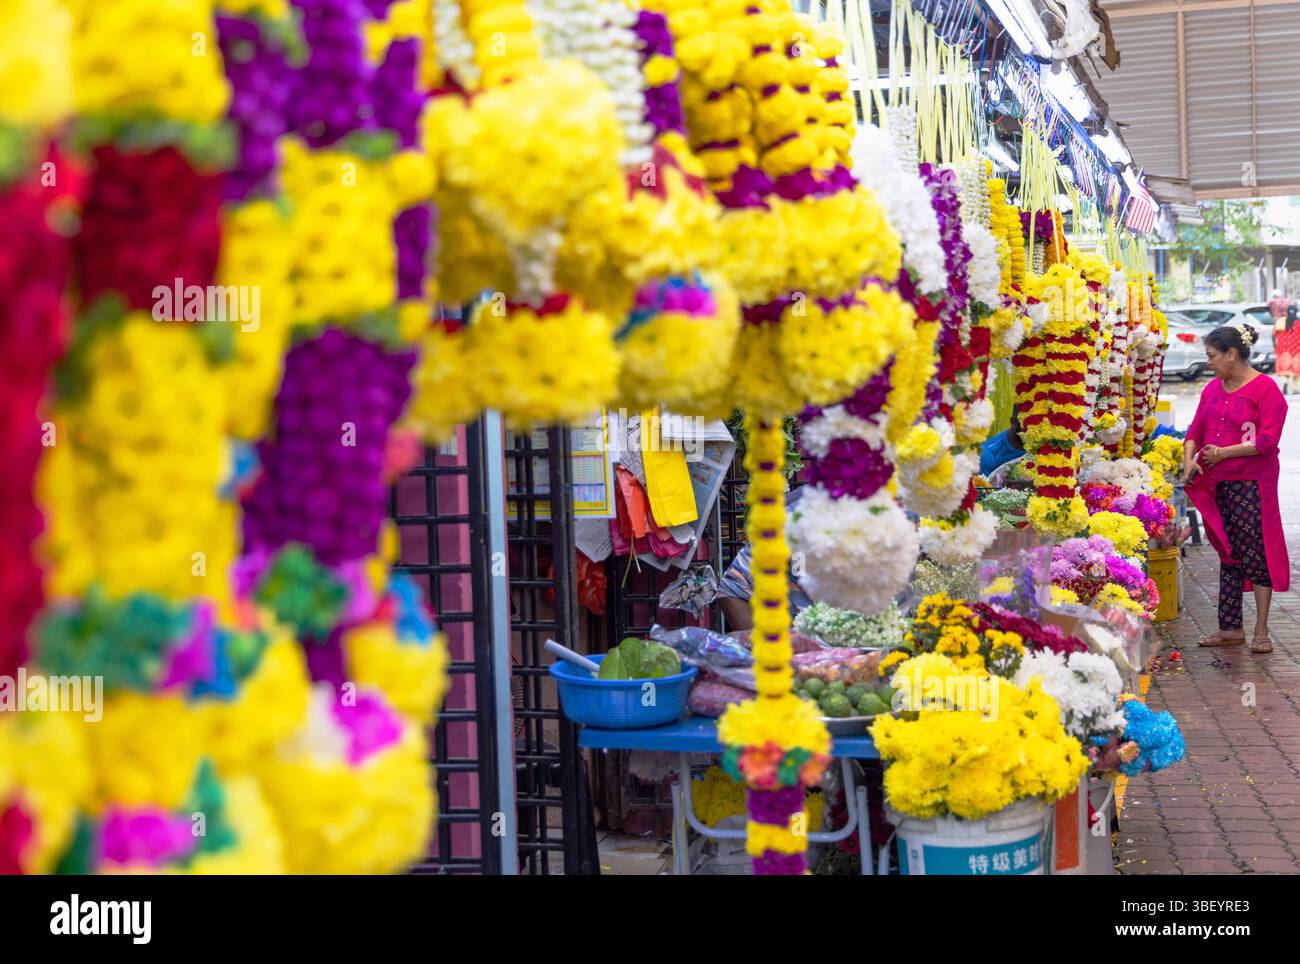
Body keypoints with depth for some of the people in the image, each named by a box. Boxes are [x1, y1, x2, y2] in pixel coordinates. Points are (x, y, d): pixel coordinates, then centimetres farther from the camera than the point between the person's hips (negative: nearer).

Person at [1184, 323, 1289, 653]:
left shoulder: (1265, 389, -8)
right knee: (1227, 554, 10)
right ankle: (1230, 628, 16)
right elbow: (1195, 430, 15)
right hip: (1217, 484, 7)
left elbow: (1268, 440, -15)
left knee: (1254, 553, -7)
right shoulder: (1212, 389, 14)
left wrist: (1224, 452, -16)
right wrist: (1189, 459, -4)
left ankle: (1261, 632, -1)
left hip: (1251, 485, -7)